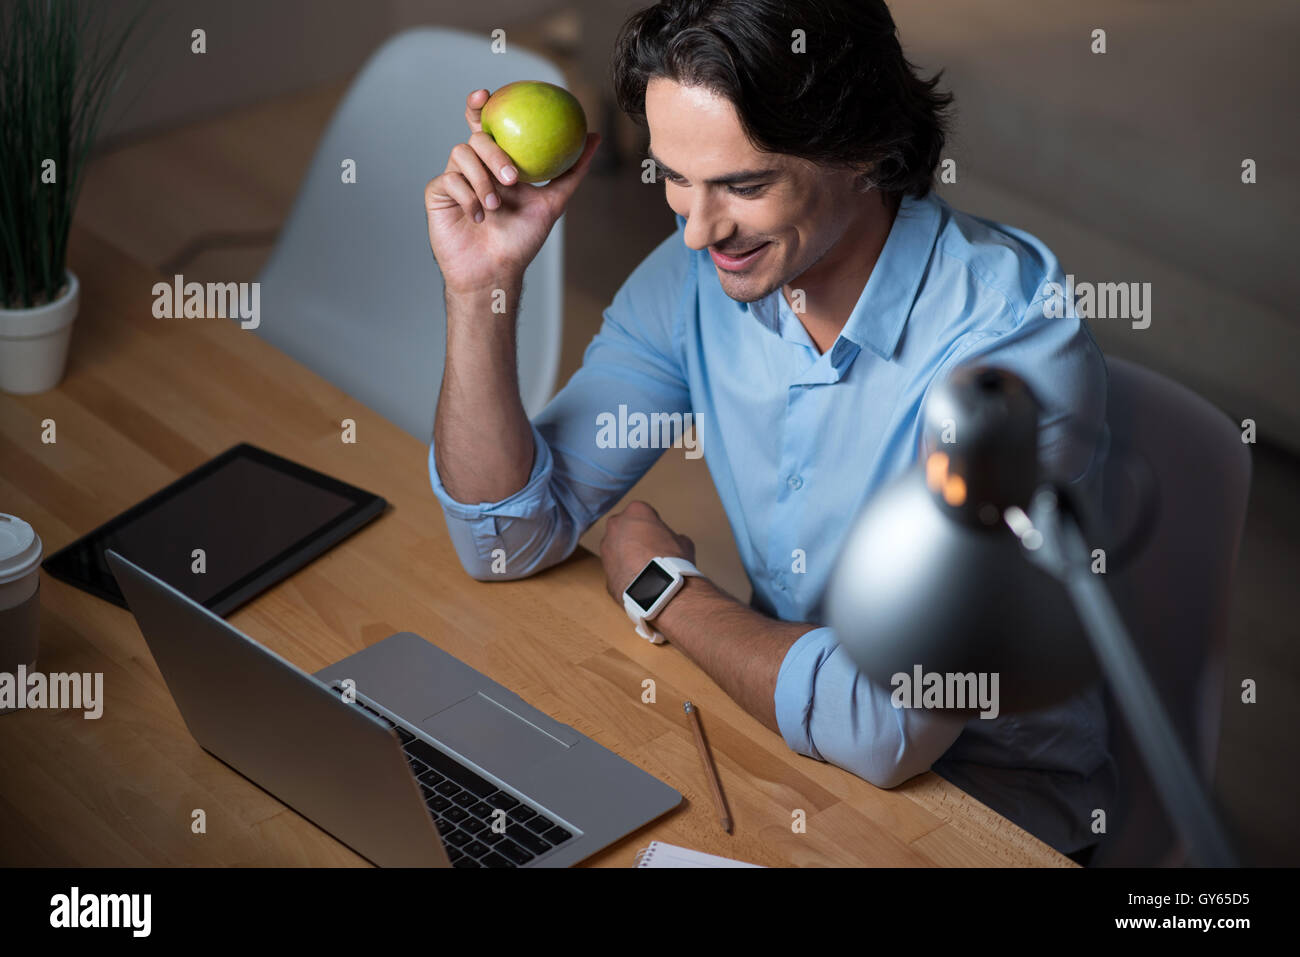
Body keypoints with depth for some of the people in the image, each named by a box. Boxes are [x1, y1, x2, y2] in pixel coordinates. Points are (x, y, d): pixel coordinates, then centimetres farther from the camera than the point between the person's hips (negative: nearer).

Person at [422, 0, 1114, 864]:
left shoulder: (1011, 341, -27)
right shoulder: (698, 275, -7)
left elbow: (887, 729, -32)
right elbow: (511, 537, -1)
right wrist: (482, 284, -15)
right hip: (783, 732, 6)